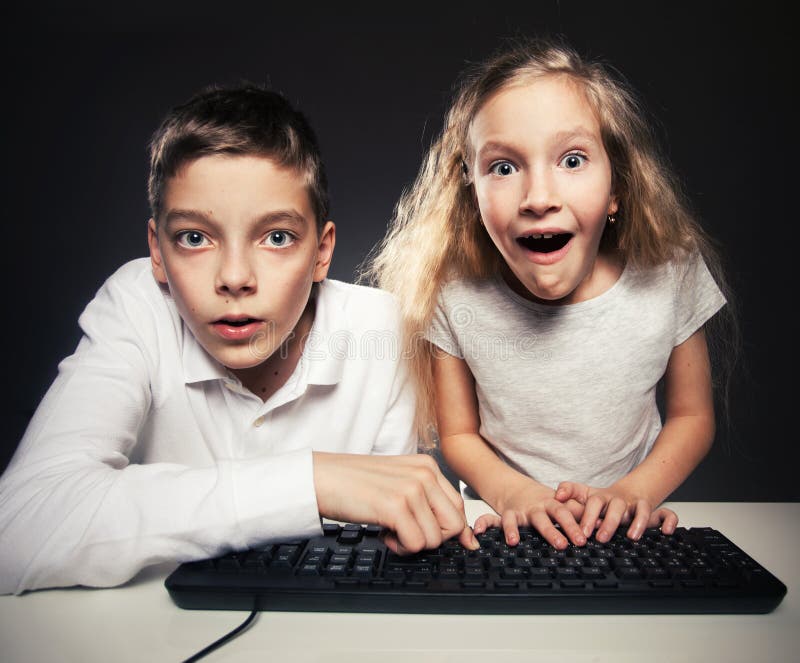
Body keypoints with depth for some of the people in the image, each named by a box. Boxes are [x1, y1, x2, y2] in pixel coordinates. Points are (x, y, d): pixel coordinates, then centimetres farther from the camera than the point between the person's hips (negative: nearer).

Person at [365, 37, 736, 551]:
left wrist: (631, 493, -14)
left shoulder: (671, 276, -11)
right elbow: (457, 434, -3)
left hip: (627, 531, 3)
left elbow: (693, 416, 1)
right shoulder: (453, 296, -15)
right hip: (505, 530, -2)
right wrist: (512, 491, -20)